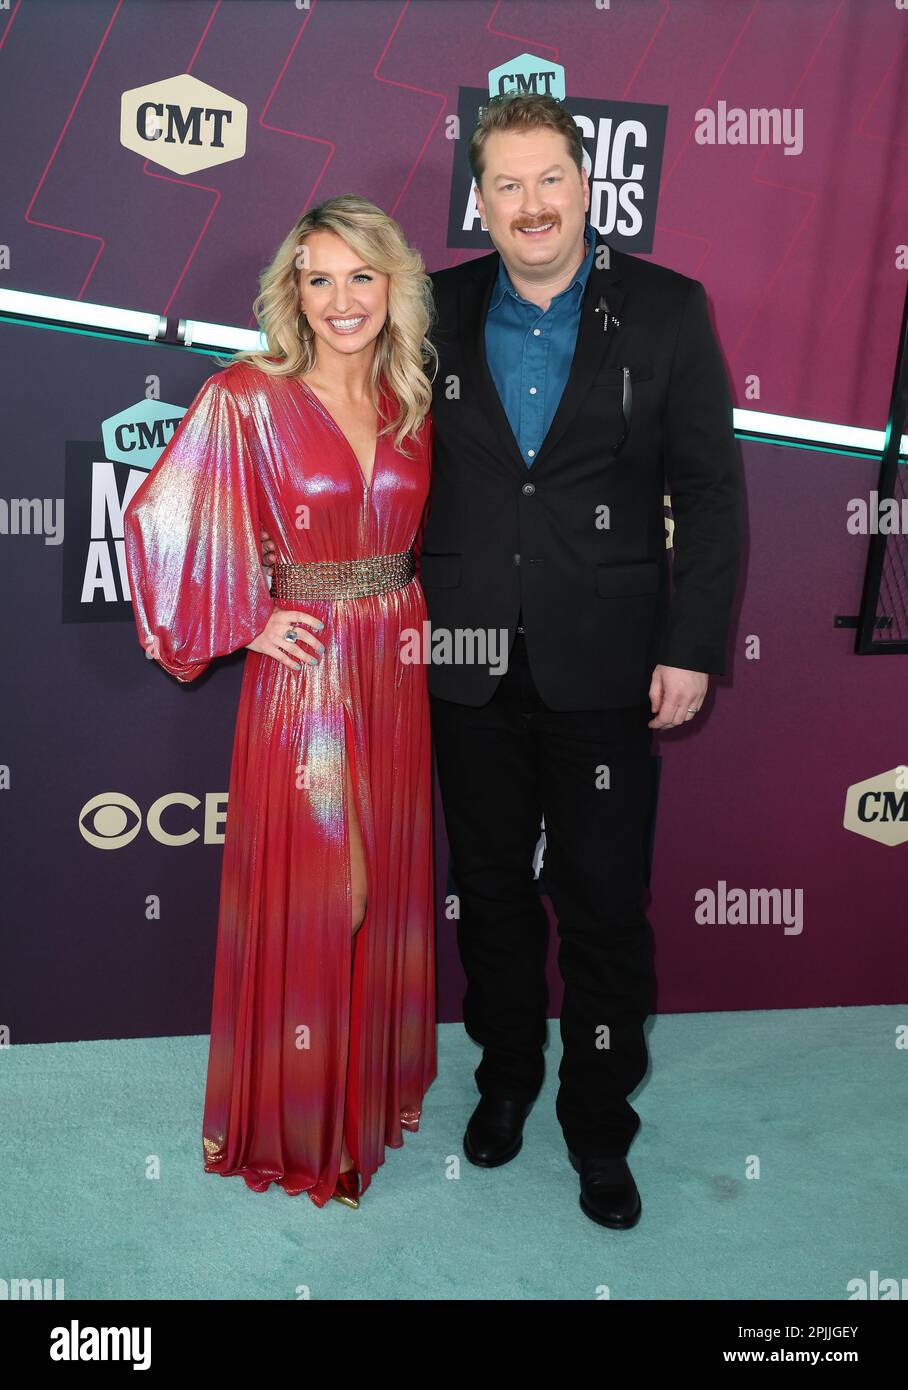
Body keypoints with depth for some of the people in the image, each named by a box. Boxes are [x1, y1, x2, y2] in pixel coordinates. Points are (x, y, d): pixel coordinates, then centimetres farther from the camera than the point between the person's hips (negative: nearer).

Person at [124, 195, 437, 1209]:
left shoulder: (411, 404, 7)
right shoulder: (247, 398, -9)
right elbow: (157, 518, -10)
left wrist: (428, 607, 8)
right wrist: (239, 625, -10)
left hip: (395, 672, 5)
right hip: (302, 674, -5)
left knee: (386, 884, 16)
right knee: (302, 896, 4)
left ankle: (376, 1083, 38)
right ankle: (294, 1123, 26)